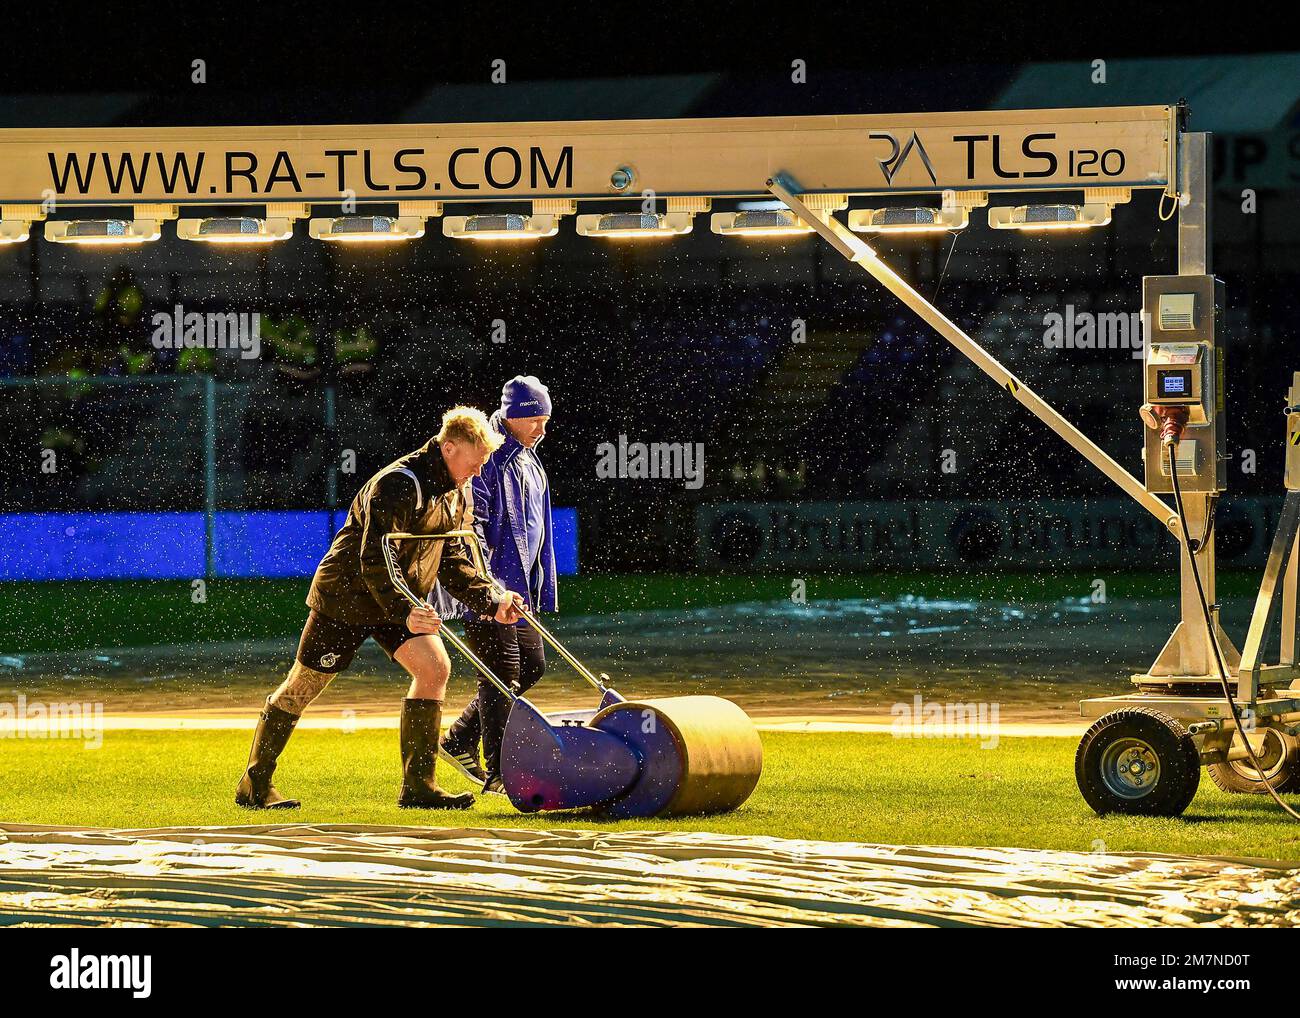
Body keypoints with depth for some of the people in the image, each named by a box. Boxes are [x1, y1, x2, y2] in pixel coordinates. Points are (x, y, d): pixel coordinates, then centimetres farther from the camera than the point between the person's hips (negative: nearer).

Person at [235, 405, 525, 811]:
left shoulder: (457, 494, 3)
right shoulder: (398, 486, -26)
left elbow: (452, 561, 9)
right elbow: (375, 560, -29)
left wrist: (490, 602, -4)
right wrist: (403, 613, -38)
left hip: (402, 602, 8)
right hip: (345, 595, -8)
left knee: (435, 667, -11)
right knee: (303, 687, 0)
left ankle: (417, 786, -8)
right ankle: (254, 784, 14)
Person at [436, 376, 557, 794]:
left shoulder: (530, 463, 18)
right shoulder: (486, 457, -13)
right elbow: (470, 523, -20)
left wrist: (543, 593, 24)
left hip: (519, 587, 10)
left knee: (532, 665, 12)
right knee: (502, 673, -8)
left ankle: (460, 740, 23)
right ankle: (498, 772, -3)